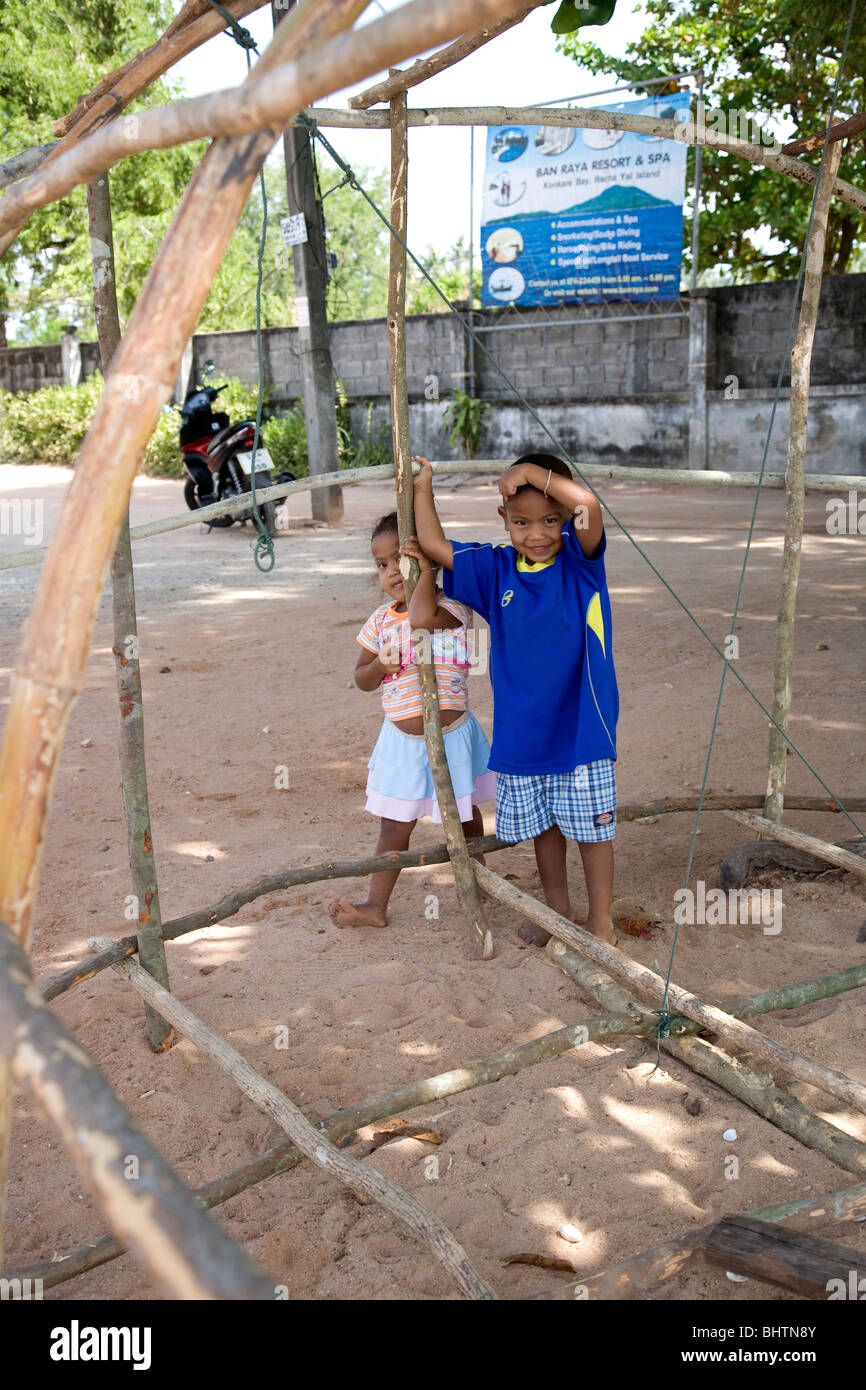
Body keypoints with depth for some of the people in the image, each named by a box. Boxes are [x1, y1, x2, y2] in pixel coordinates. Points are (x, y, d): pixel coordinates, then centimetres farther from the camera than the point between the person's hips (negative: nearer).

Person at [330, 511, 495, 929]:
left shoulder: (452, 607, -14)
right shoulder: (380, 620, 1)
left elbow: (422, 617, -38)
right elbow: (362, 679, 7)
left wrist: (426, 567, -31)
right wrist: (379, 666, -14)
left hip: (450, 735, -3)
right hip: (401, 740, 3)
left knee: (464, 819, 18)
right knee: (393, 828, 10)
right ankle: (376, 905, 20)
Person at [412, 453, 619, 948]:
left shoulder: (580, 561, -10)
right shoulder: (496, 569, 1)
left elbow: (589, 504, -29)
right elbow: (435, 545, 7)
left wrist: (532, 472, -23)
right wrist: (424, 488, 5)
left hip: (582, 725, -4)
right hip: (522, 731, 4)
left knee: (592, 826, 6)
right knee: (543, 825, 18)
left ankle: (601, 921, 23)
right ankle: (557, 911, 37)